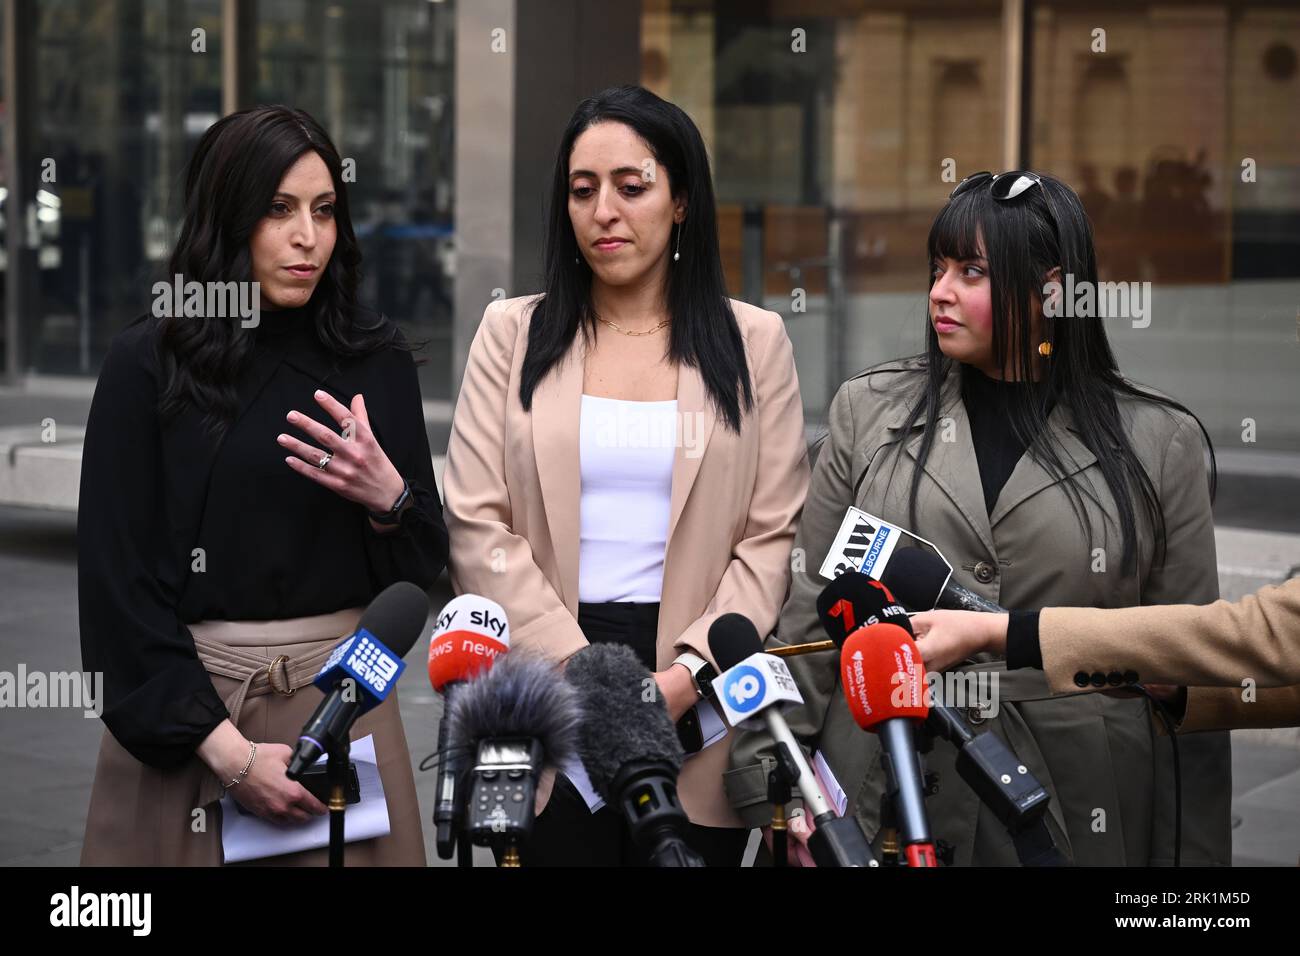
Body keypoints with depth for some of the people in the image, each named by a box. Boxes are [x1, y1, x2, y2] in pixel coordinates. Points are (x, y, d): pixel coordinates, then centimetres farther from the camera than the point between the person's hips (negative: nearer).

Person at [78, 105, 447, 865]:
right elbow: (117, 577, -8)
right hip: (181, 699, -2)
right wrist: (224, 746, -14)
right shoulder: (149, 365, -6)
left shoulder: (376, 359, 3)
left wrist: (388, 496, -16)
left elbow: (424, 568, 6)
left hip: (344, 699, 3)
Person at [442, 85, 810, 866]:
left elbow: (775, 537, 1)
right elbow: (477, 526, -1)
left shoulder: (754, 341, 7)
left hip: (698, 706, 0)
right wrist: (578, 671, -11)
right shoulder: (512, 335, 7)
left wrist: (692, 672, -12)